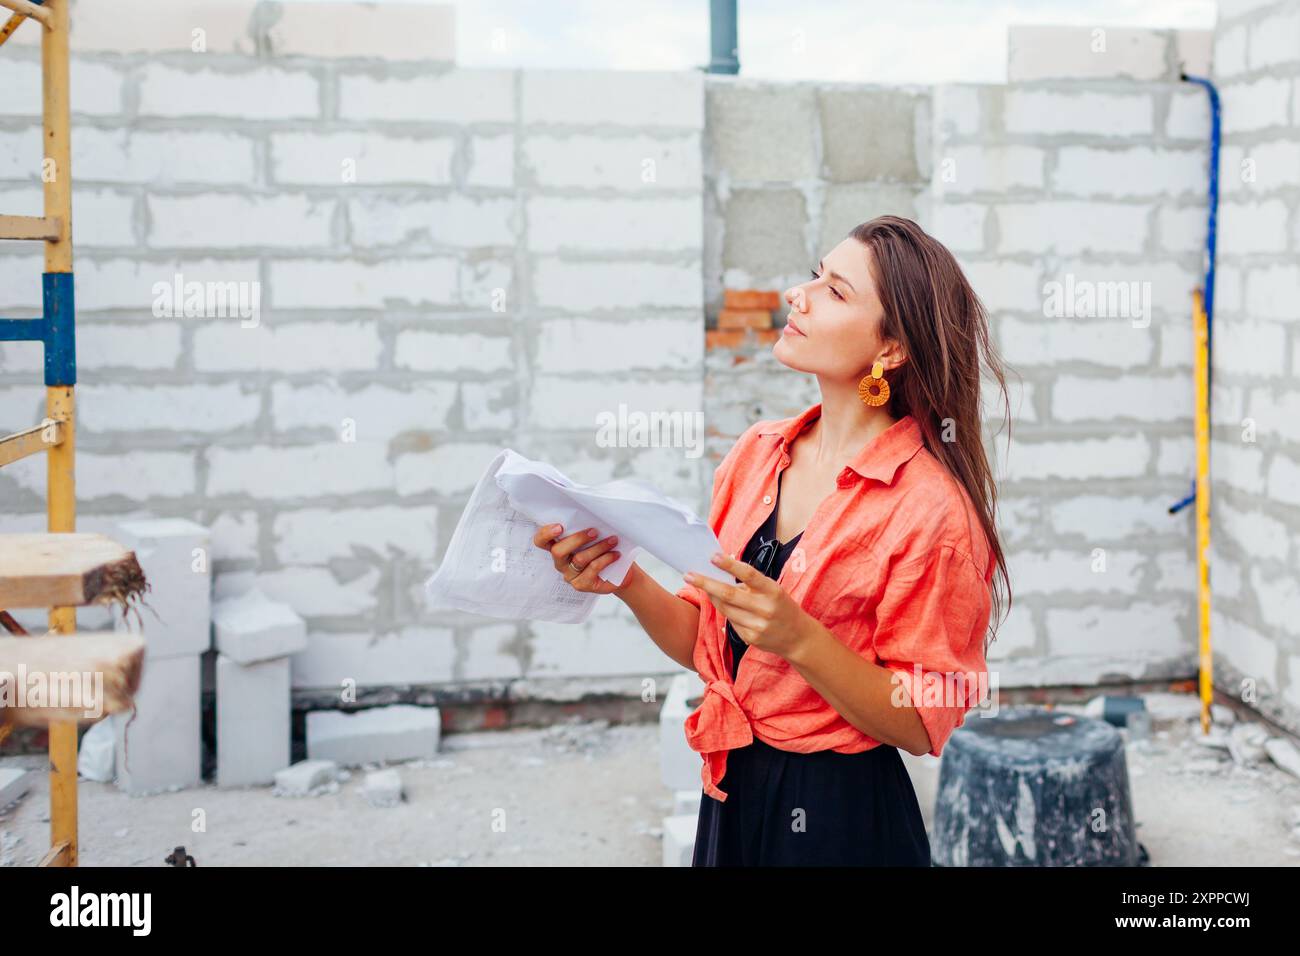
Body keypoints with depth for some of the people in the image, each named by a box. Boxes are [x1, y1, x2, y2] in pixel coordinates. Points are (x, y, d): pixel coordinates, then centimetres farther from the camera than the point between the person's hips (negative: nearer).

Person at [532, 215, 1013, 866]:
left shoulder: (933, 509, -18)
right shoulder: (757, 451, -1)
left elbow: (922, 726, -16)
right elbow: (703, 644, 5)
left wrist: (798, 639, -29)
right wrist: (627, 584, -12)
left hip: (841, 818, -5)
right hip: (729, 793, 6)